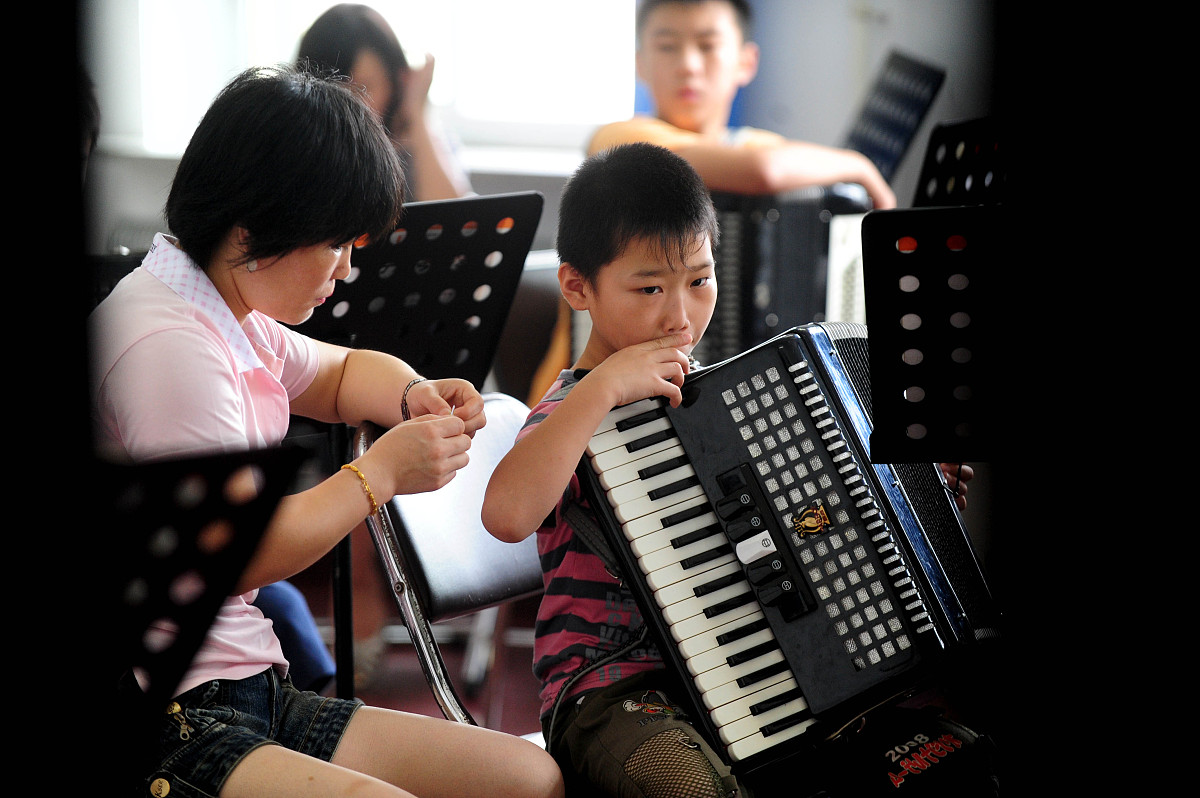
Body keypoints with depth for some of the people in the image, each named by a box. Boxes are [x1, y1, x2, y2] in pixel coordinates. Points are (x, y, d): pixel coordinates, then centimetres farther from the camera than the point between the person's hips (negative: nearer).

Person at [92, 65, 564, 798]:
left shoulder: (233, 319, 14)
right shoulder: (167, 343, -18)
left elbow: (341, 374, 34)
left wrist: (414, 395, 11)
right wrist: (381, 473, -10)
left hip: (253, 695, 10)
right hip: (164, 726, -10)